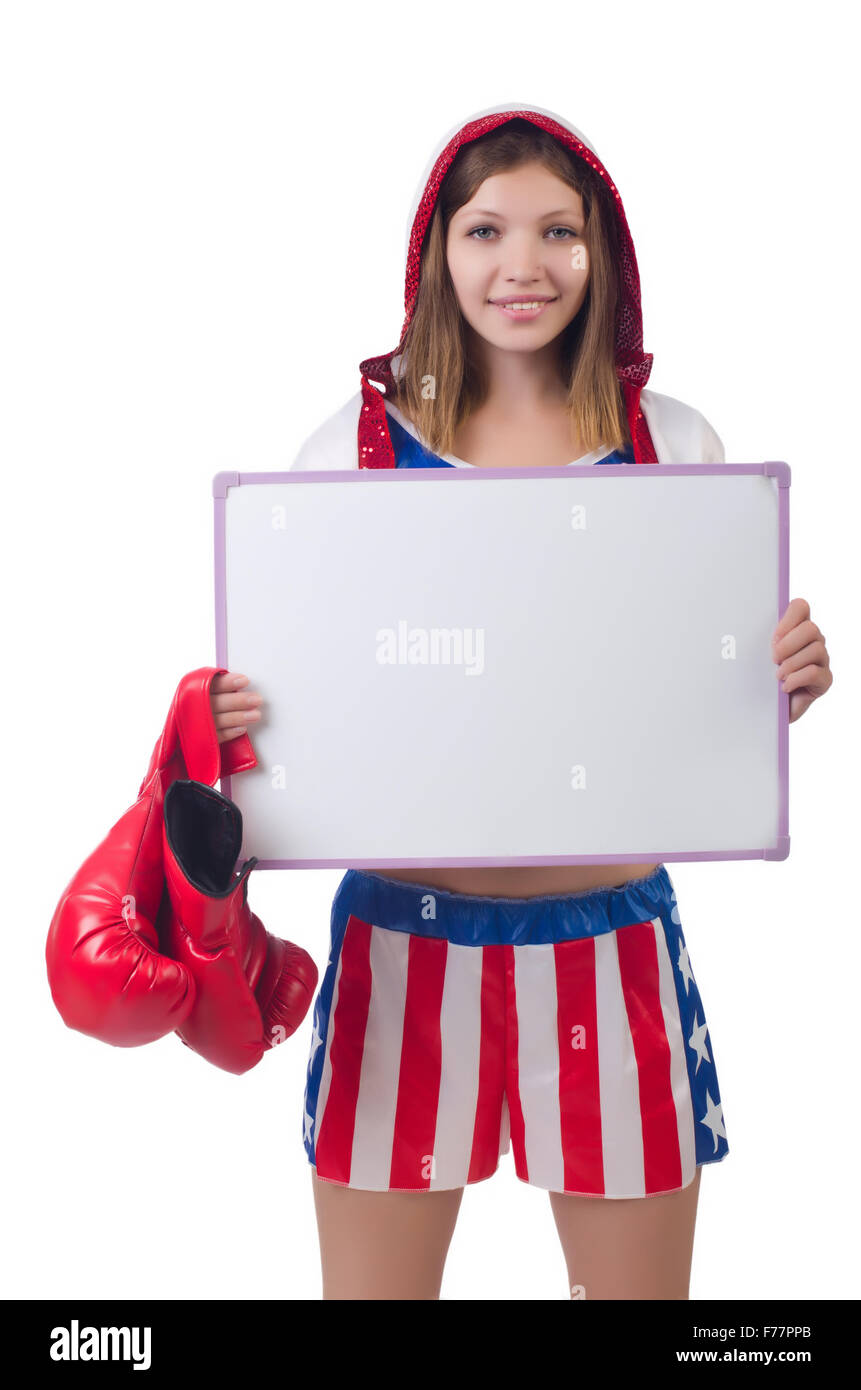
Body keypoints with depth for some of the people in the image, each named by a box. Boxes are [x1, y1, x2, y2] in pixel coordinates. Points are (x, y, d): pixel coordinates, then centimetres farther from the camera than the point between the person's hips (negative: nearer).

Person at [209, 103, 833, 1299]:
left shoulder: (673, 444, 2)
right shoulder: (357, 440, 0)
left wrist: (789, 681, -11)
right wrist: (231, 714, -14)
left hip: (611, 935, 1)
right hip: (403, 933, 0)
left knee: (638, 1282, 15)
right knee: (372, 1282, 13)